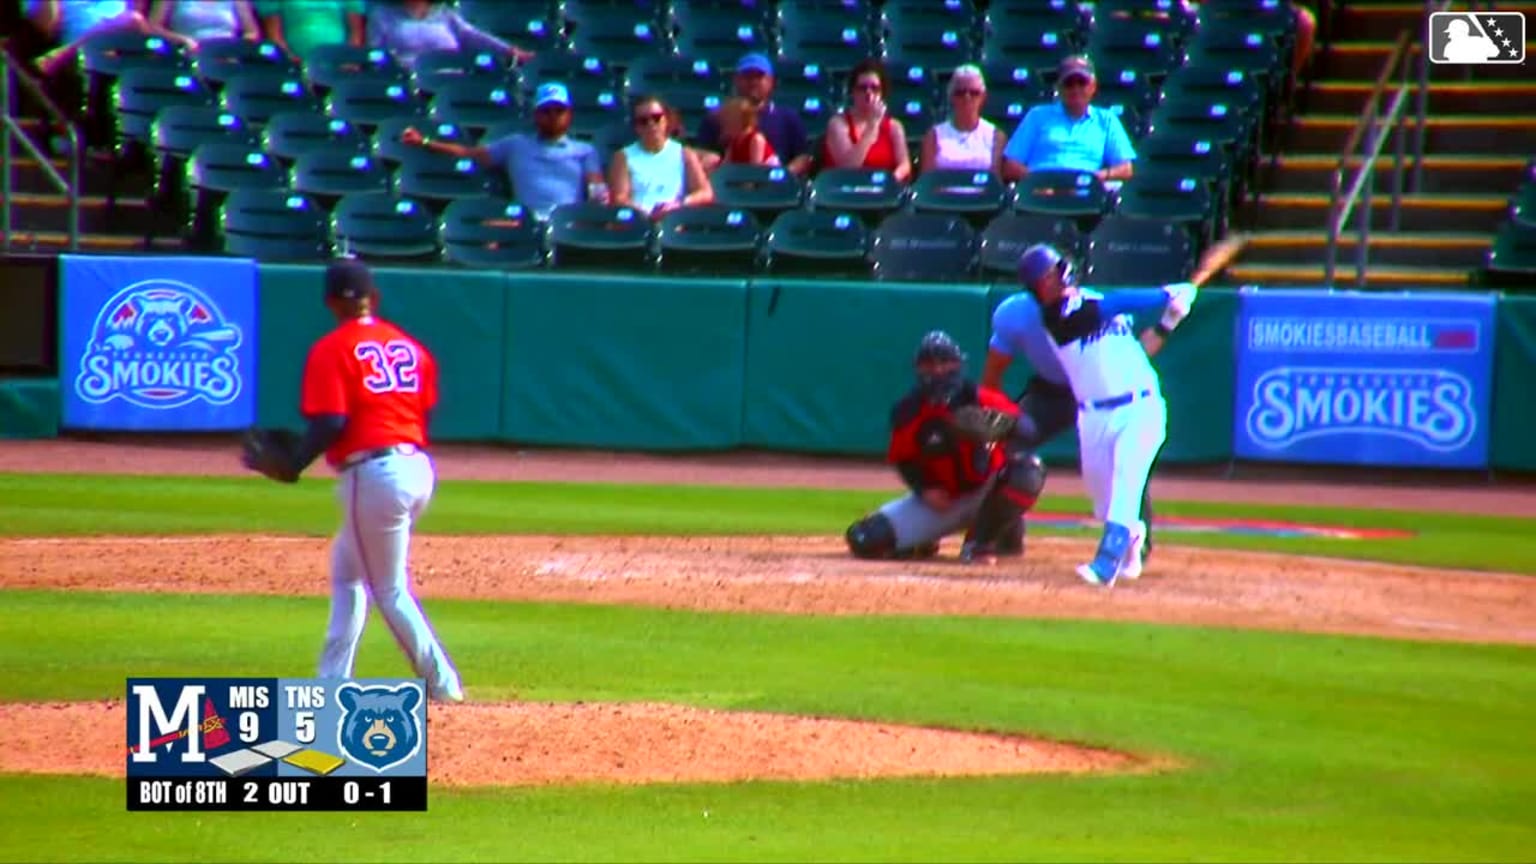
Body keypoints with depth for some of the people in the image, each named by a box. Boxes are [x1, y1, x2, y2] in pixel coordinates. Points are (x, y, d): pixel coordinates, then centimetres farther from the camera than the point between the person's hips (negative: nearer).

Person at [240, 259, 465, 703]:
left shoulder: (332, 350, -6)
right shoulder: (409, 346, 13)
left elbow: (330, 422, -15)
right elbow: (424, 413, 12)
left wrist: (289, 466, -7)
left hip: (373, 474, -8)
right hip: (418, 468, 8)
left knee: (391, 591, 3)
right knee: (346, 569, 22)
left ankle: (442, 683, 3)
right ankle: (333, 681, 23)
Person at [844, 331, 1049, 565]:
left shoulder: (979, 399, -16)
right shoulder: (909, 412, -10)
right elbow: (903, 460, 1)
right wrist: (925, 490, -16)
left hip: (984, 493, -1)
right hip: (939, 499, 1)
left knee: (1028, 471, -34)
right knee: (865, 541, -16)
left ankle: (981, 542, -15)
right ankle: (923, 543, 18)